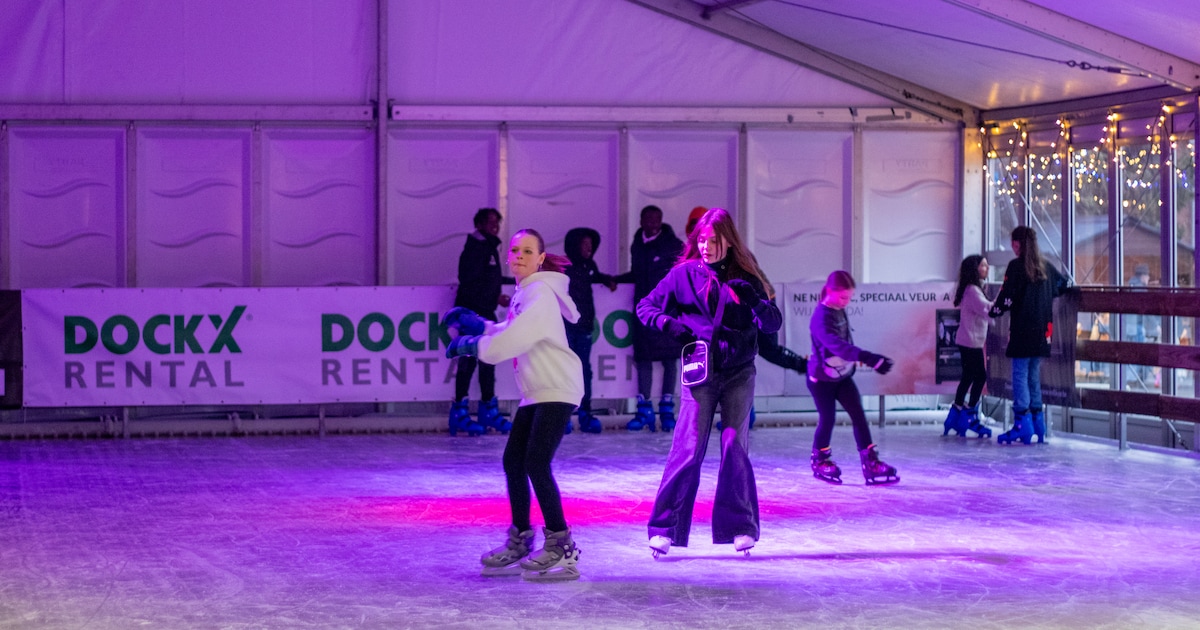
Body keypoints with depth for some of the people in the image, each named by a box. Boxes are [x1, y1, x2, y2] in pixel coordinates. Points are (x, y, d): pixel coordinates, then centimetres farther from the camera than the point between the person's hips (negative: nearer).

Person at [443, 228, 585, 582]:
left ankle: (561, 547, -11)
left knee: (536, 463, -16)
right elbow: (509, 332, 21)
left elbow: (509, 343, -24)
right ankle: (520, 543, 23)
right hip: (535, 393, 10)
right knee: (513, 461, 11)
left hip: (556, 389, -10)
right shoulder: (523, 292, 15)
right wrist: (474, 324, 8)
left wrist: (470, 345, -13)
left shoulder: (541, 295, -15)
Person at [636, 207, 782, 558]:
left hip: (738, 374, 1)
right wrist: (670, 325, -12)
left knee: (735, 446, -3)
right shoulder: (685, 273, 2)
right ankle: (664, 528, -3)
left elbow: (773, 324, 0)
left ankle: (741, 527, 5)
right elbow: (645, 308, 7)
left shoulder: (745, 277, 5)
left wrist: (754, 300, -19)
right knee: (688, 448, -7)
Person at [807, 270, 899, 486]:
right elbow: (836, 345, -40)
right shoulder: (821, 317, -26)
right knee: (827, 419, 3)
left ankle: (870, 462, -2)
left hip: (843, 375, 7)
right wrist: (866, 357, -50)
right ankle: (820, 460, 25)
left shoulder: (840, 311, 1)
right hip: (822, 378, -7)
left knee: (858, 415, -2)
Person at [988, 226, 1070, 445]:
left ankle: (1022, 424, -9)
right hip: (1042, 331, 6)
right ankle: (1037, 424, 14)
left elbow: (1006, 297, -13)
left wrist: (993, 312, 4)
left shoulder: (1016, 266, -9)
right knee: (1034, 376, 13)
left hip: (1022, 330, -6)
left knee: (1020, 375, -4)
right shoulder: (1046, 267, 10)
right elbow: (1063, 285, 23)